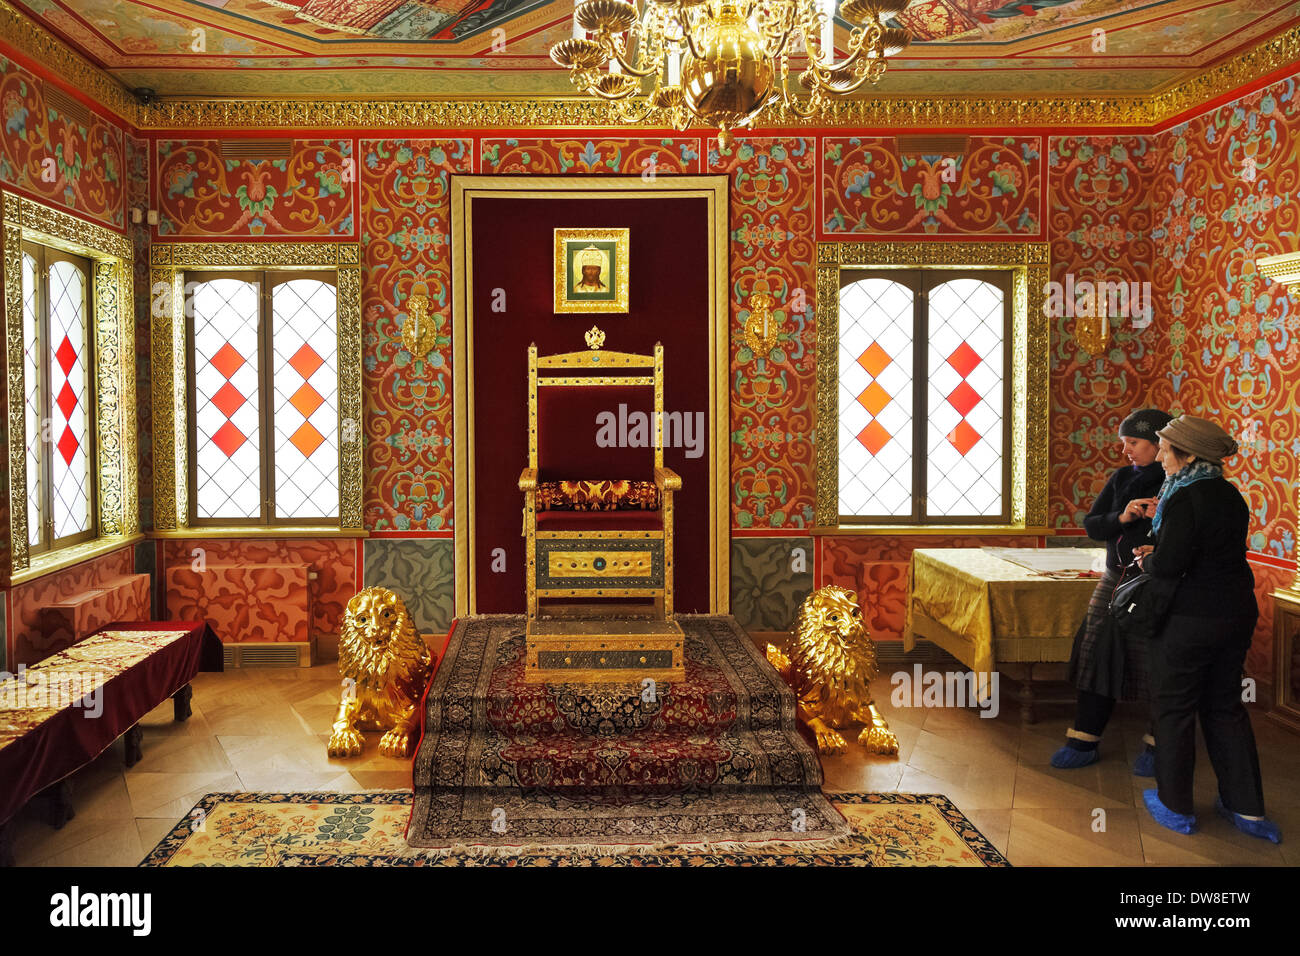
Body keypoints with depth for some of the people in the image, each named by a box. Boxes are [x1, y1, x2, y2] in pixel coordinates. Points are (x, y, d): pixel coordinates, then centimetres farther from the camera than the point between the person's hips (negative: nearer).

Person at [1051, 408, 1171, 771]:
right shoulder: (1122, 478, 10)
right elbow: (1091, 524, 6)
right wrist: (1121, 518, -12)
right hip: (1116, 579, 5)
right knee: (1098, 654, 5)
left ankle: (1157, 746, 19)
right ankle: (1083, 743, 13)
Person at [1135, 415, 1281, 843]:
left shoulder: (1185, 499, -20)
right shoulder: (1230, 495, 7)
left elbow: (1168, 565, -23)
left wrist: (1148, 560, -2)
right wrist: (1160, 553, 8)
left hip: (1190, 619, -8)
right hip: (1237, 612, 8)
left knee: (1174, 709, 7)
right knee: (1226, 707, 17)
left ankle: (1175, 807, 19)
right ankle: (1248, 810, 22)